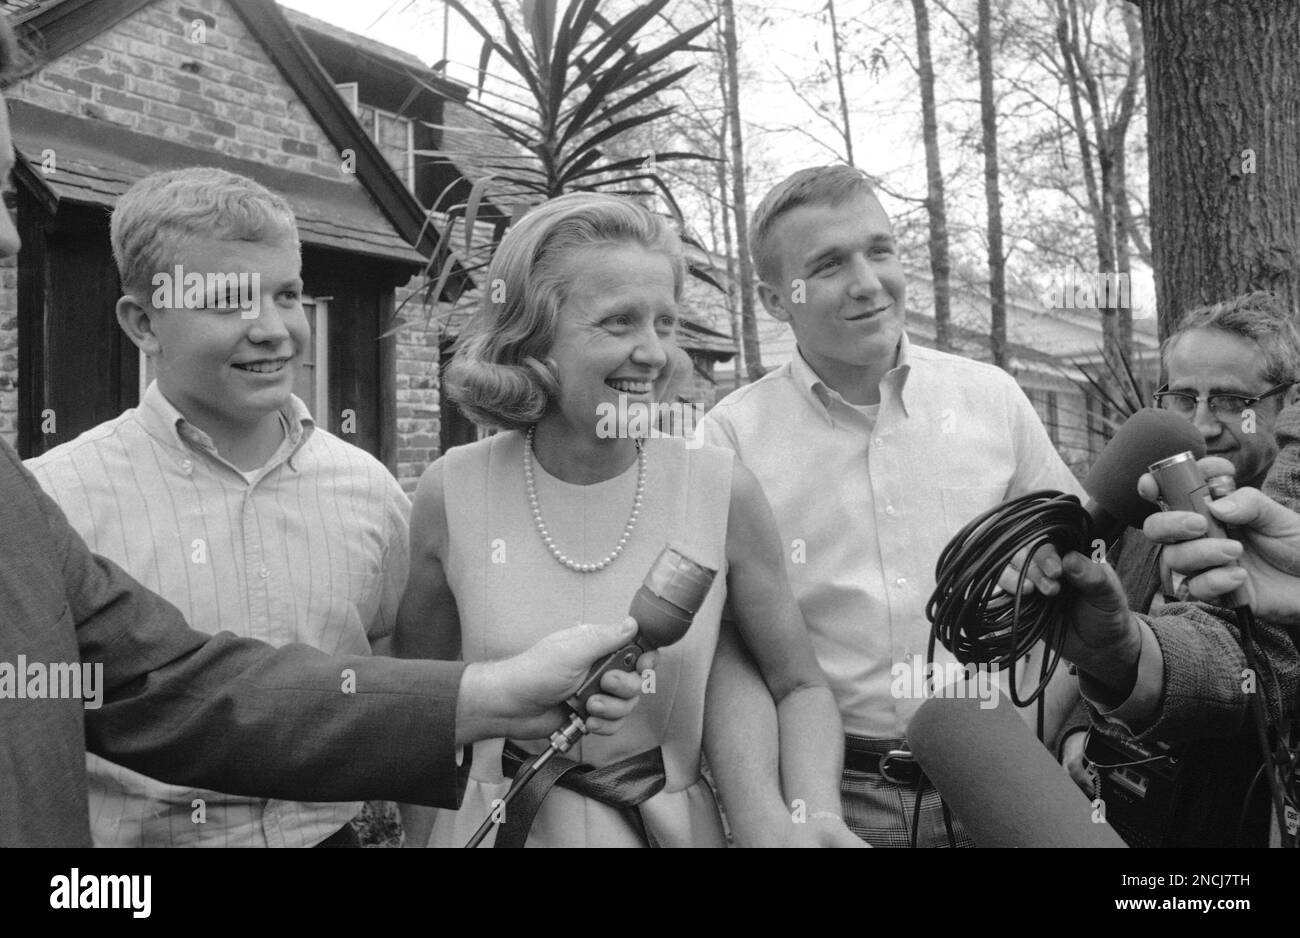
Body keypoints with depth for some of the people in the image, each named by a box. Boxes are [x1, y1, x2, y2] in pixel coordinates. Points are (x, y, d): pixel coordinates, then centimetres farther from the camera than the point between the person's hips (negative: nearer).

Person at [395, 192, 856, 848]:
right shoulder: (452, 492, -13)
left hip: (675, 825, 1)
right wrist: (423, 838, 1)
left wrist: (812, 817, -19)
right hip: (498, 823, 0)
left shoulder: (722, 492, -14)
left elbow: (798, 686, -4)